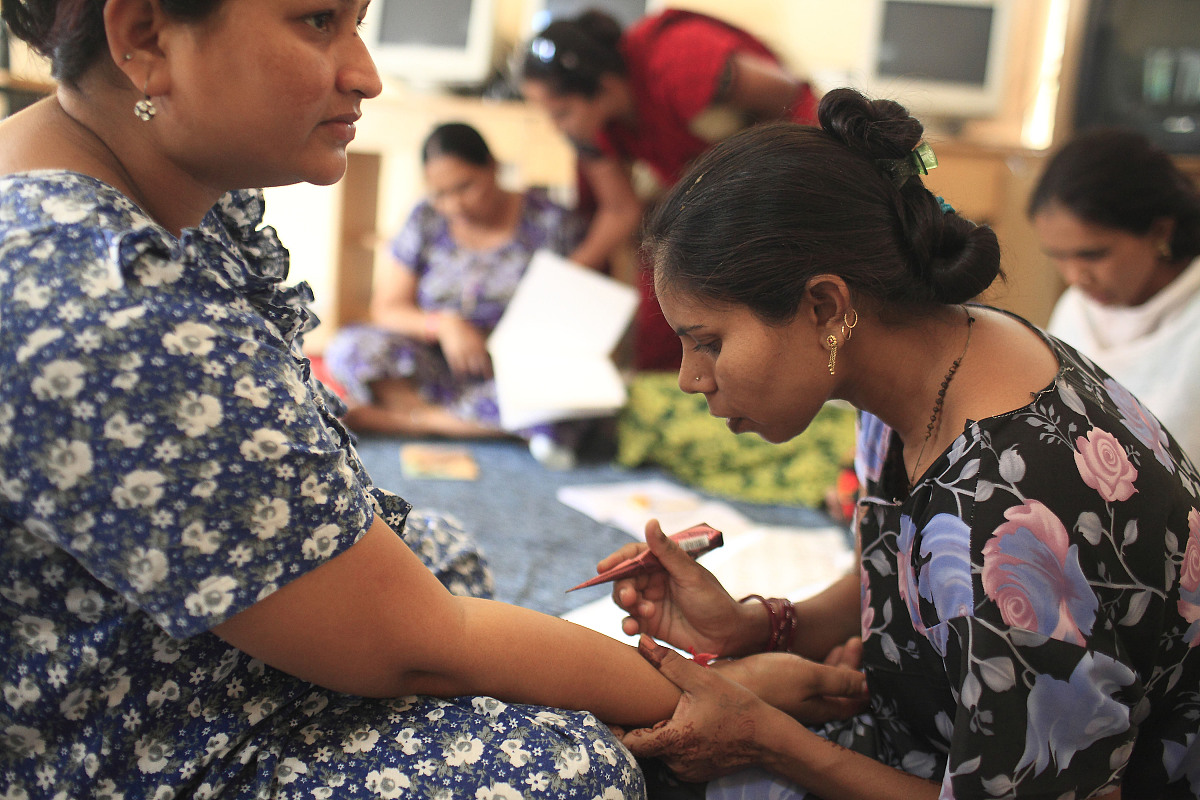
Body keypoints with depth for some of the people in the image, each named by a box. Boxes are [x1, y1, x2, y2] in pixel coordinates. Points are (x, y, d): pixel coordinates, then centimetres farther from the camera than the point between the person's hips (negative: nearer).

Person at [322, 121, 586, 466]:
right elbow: (386, 308, 5)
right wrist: (442, 324, -14)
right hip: (441, 367, 2)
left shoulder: (550, 222, -3)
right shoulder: (426, 221, 5)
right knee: (347, 348, -22)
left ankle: (402, 418, -21)